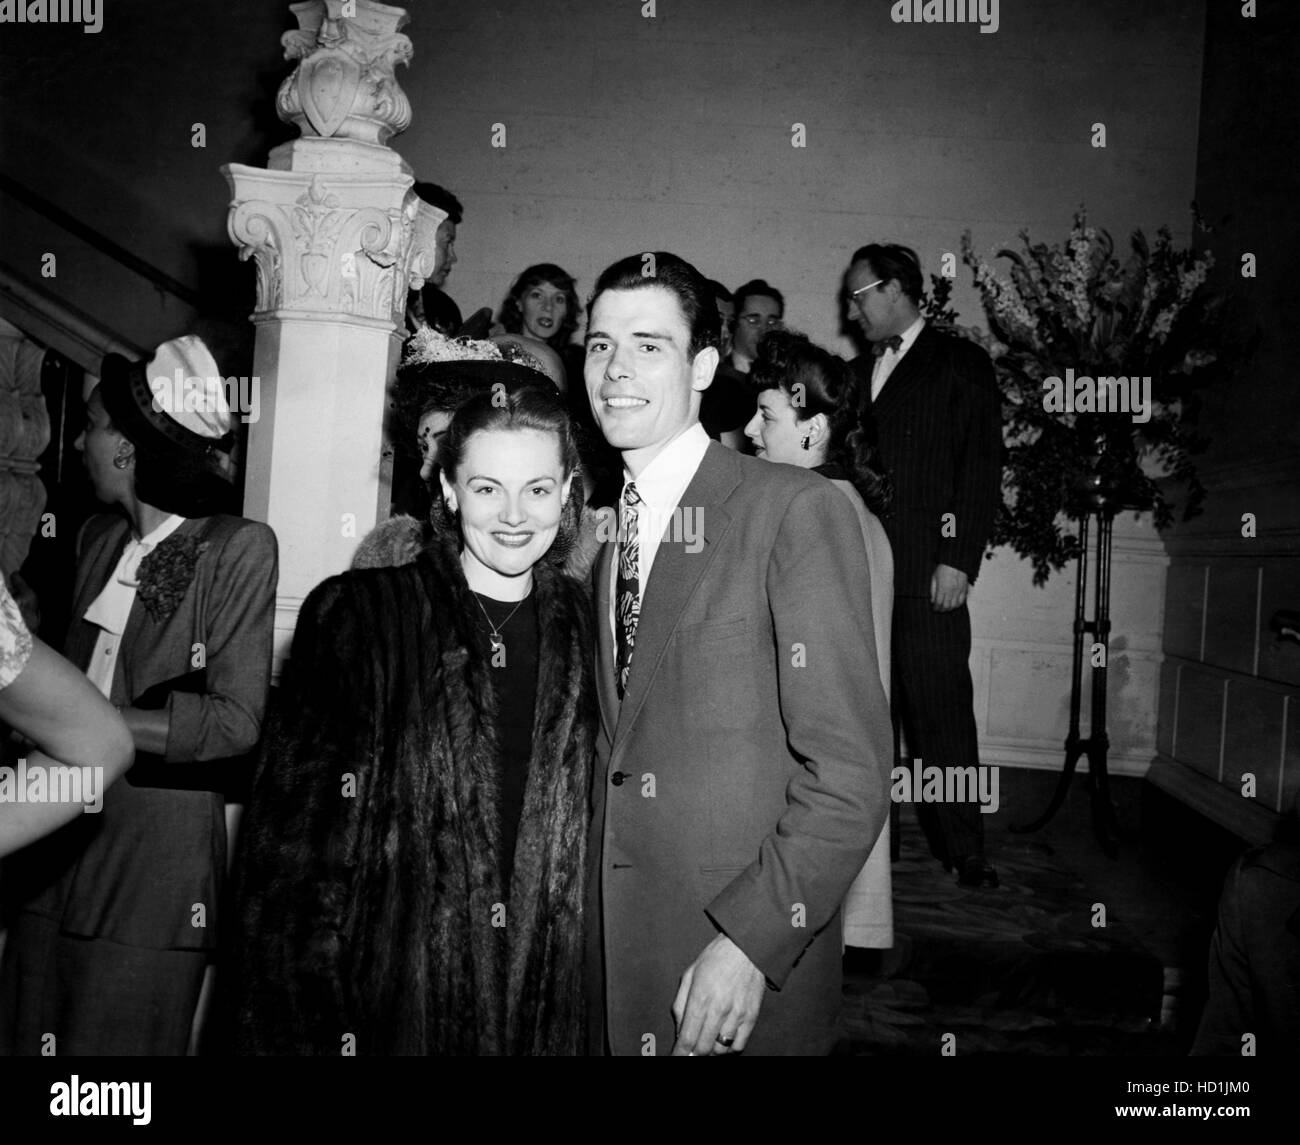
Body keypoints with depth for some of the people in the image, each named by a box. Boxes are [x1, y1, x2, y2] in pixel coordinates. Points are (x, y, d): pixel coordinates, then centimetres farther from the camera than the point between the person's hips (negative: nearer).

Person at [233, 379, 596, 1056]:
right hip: (390, 999, -2)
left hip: (546, 1003, 3)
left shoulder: (586, 632, 2)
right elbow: (292, 837, -8)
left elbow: (593, 842, 7)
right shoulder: (355, 615, -8)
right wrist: (308, 1023, -13)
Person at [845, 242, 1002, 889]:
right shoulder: (857, 373, 22)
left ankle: (963, 850, 6)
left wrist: (959, 561, -12)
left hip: (928, 574, -5)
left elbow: (983, 466, -3)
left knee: (940, 710, -3)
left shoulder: (960, 363, 5)